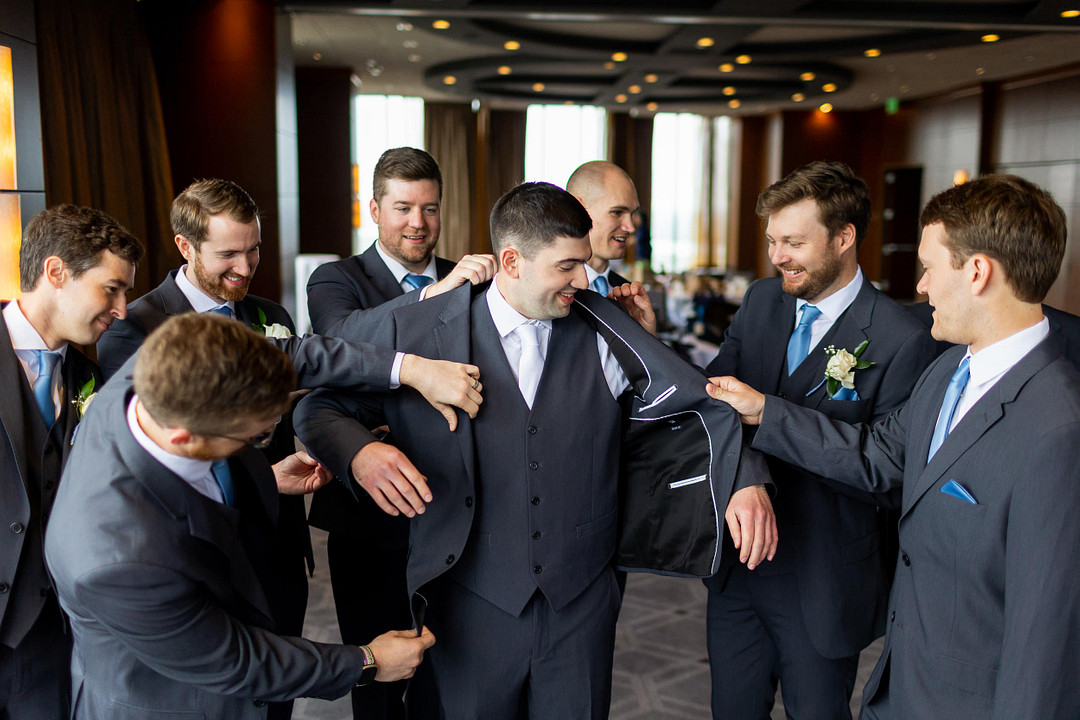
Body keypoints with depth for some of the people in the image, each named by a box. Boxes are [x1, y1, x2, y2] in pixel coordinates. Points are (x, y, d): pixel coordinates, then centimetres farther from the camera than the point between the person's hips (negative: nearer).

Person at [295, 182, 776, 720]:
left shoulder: (603, 330, -2)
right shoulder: (416, 331, -6)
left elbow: (699, 401, 0)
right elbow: (320, 409, -1)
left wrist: (744, 479, -17)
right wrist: (358, 452, -23)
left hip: (581, 608, 2)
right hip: (467, 609, -1)